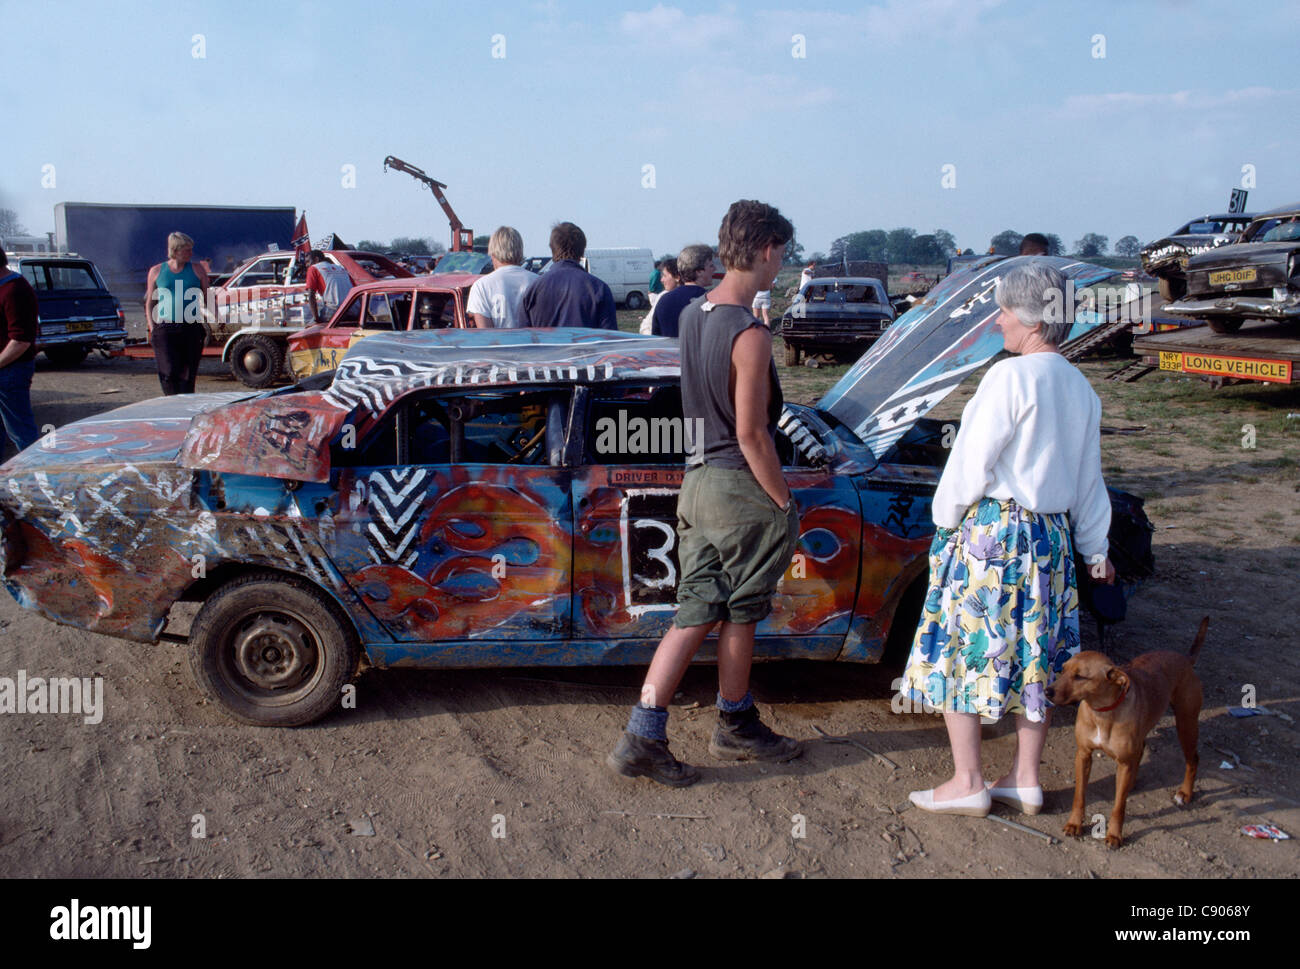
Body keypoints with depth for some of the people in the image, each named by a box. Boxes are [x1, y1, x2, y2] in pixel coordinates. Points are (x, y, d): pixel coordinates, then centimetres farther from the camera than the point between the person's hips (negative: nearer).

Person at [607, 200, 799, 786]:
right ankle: (736, 727, 30)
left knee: (696, 614, 10)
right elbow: (751, 434, -19)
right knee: (739, 613, 11)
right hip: (741, 489, -7)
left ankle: (642, 738, 9)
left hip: (697, 481, 7)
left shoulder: (693, 315, 7)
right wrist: (786, 504, -10)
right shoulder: (749, 334, -19)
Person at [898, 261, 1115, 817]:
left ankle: (968, 783, 8)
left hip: (990, 531, -8)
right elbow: (1089, 479, 16)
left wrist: (944, 516, 1)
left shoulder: (1012, 376, -14)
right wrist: (1094, 548, 23)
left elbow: (972, 460, -14)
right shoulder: (1080, 387, 10)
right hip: (1050, 538, 8)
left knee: (958, 652, 3)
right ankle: (1026, 780, 23)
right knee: (1034, 658, 14)